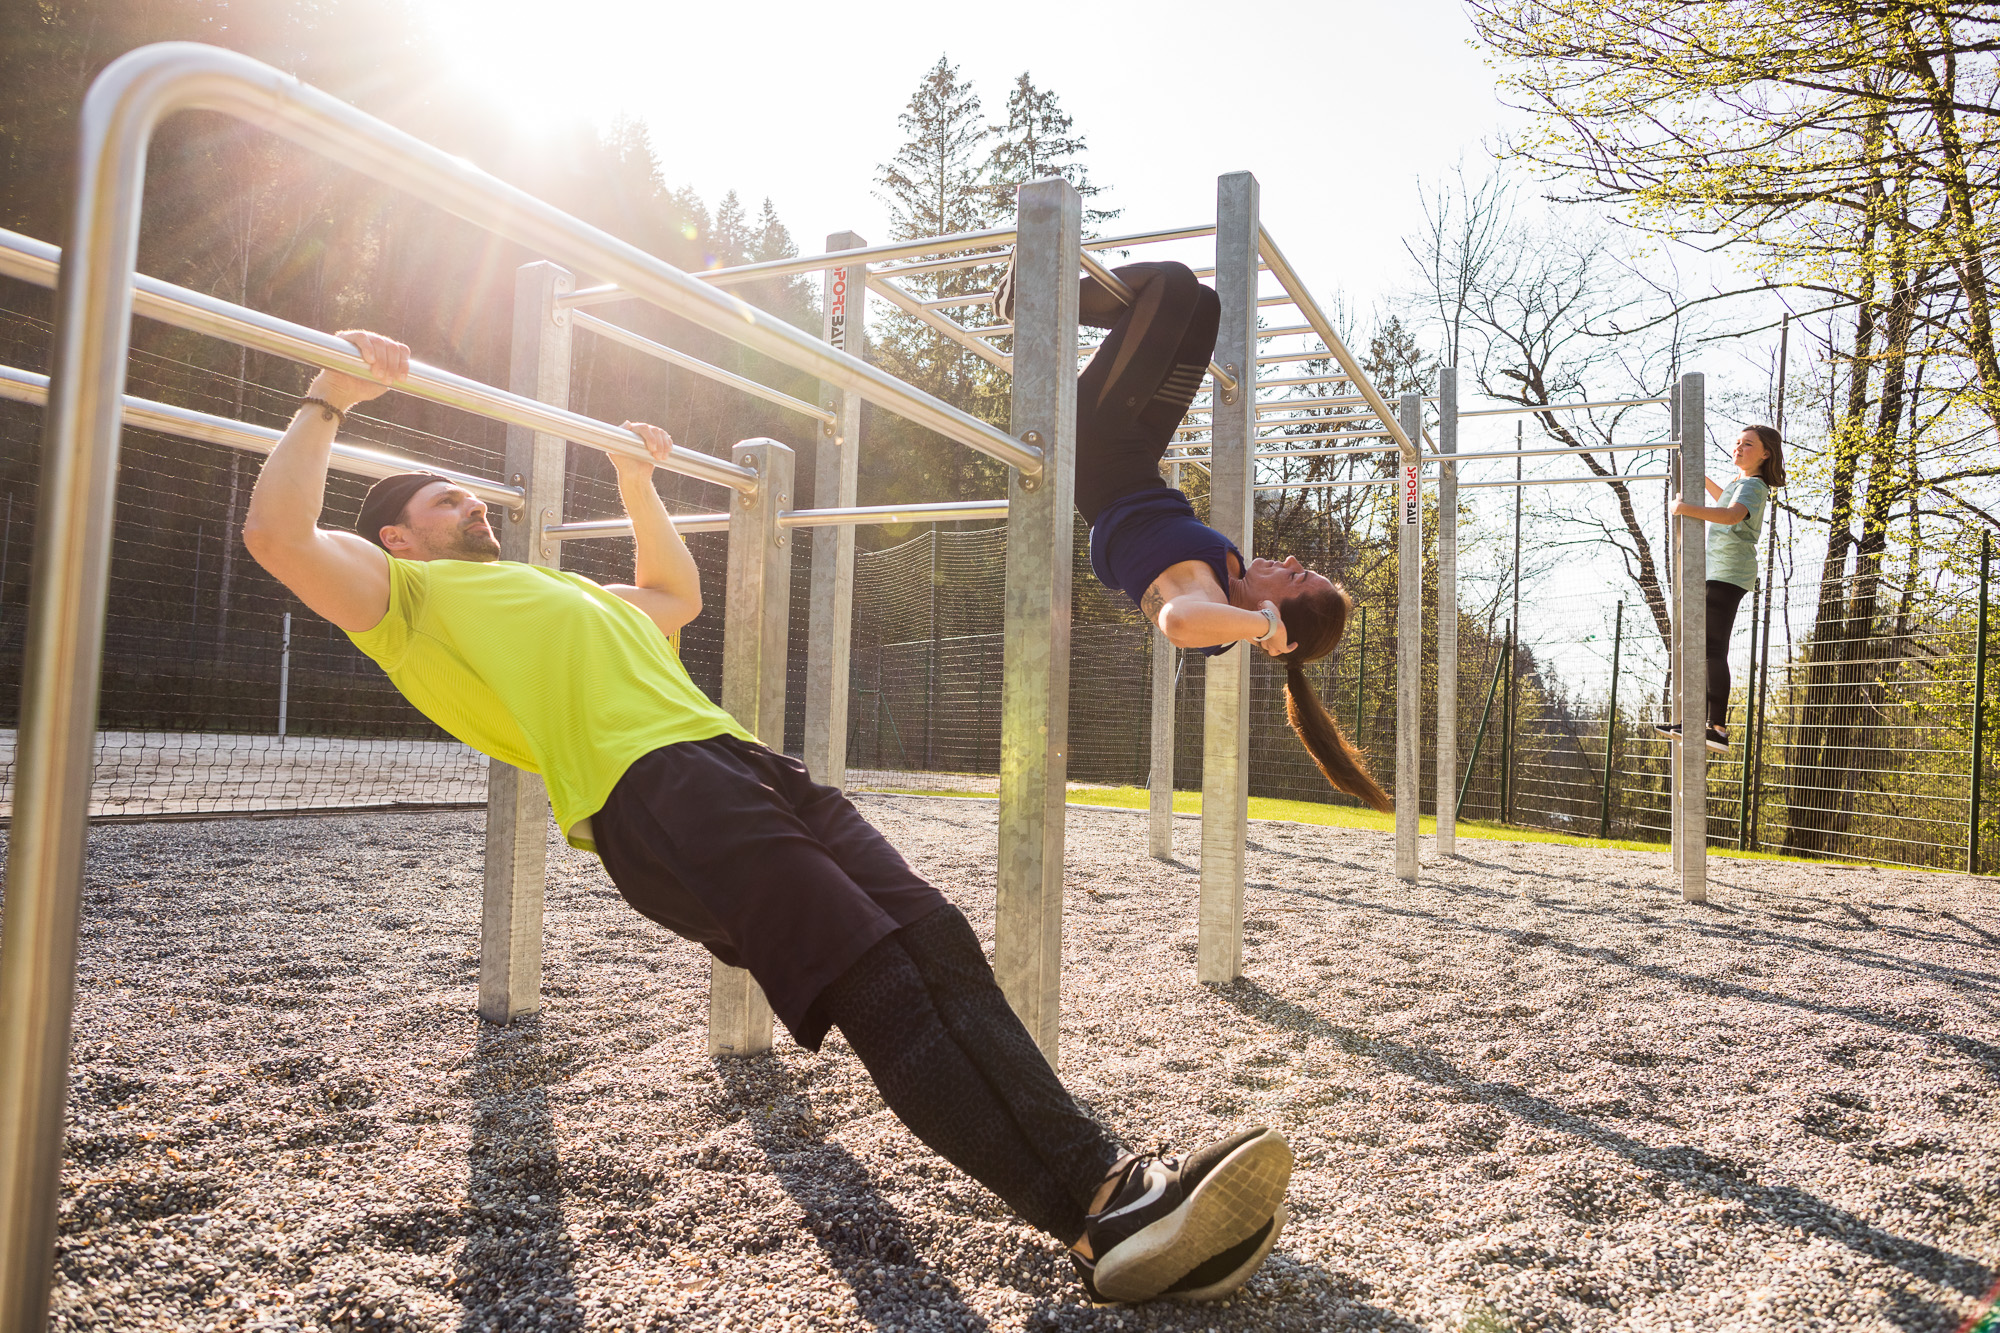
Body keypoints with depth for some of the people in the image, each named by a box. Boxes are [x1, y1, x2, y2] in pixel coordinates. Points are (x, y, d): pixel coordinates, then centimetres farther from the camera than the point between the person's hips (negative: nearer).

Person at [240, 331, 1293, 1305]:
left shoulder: (566, 588, 43)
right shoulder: (408, 596, 20)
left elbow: (677, 596, 56)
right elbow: (278, 532, 6)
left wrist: (638, 485, 54)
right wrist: (330, 399, 15)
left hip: (745, 761, 8)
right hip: (643, 784, -8)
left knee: (936, 947, -15)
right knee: (874, 979, -25)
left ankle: (1110, 1181, -24)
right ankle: (1100, 1220, -31)